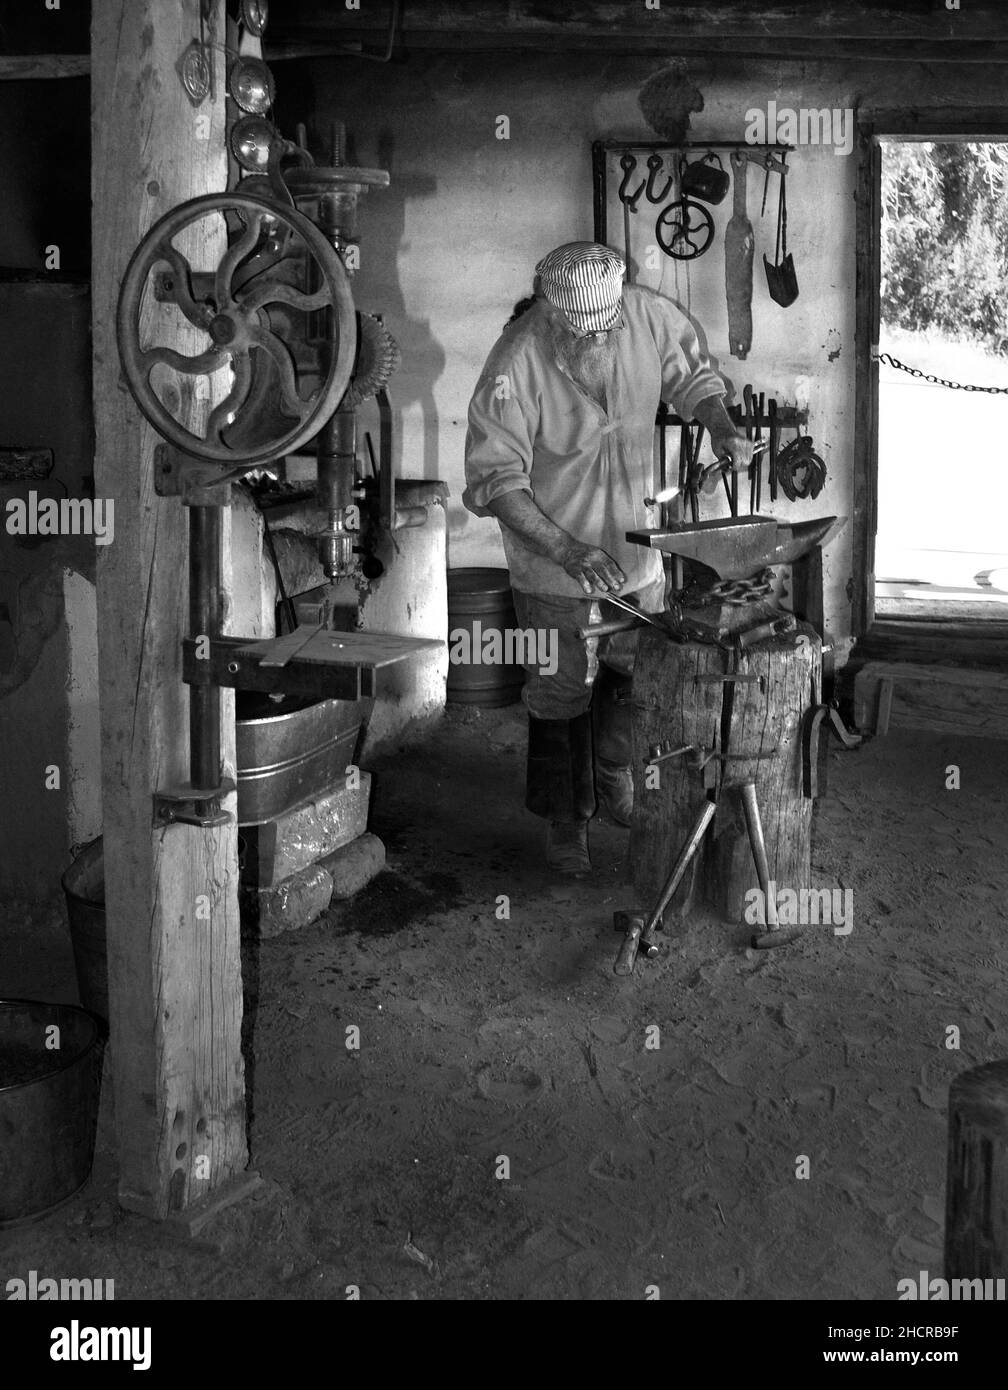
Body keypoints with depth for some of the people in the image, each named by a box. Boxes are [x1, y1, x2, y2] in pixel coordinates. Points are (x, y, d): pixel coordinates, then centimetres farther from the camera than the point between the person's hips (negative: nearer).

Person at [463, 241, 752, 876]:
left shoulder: (649, 314, -16)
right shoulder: (518, 361, -28)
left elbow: (692, 376, 5)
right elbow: (496, 479, -27)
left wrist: (721, 424, -15)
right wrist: (565, 549, -37)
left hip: (635, 540, 4)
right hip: (555, 556, -4)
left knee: (635, 670, 19)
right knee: (562, 692, 7)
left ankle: (615, 777, 45)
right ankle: (566, 818, 28)